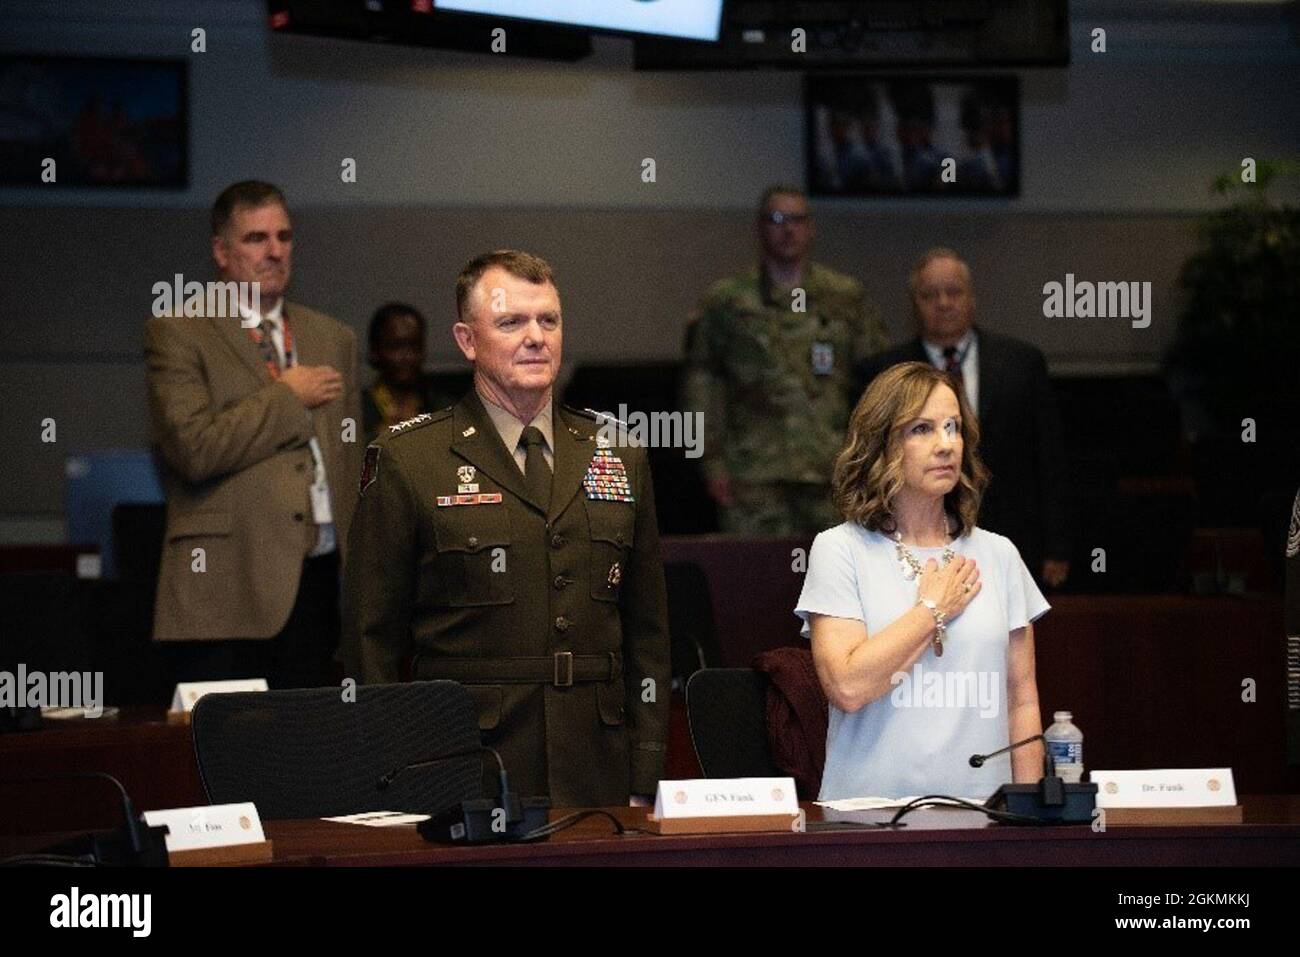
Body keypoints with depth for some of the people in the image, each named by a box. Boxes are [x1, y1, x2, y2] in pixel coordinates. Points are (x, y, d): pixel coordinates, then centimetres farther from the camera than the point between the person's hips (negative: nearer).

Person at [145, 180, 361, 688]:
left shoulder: (333, 339, 18)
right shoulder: (177, 333, 0)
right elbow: (194, 447, -15)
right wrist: (287, 396, -5)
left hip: (319, 582, 5)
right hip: (230, 587, -5)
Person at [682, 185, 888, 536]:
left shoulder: (846, 297, 12)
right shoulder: (726, 302, 9)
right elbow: (702, 381, 7)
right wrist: (714, 462, 0)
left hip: (832, 471, 1)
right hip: (754, 478, -1)